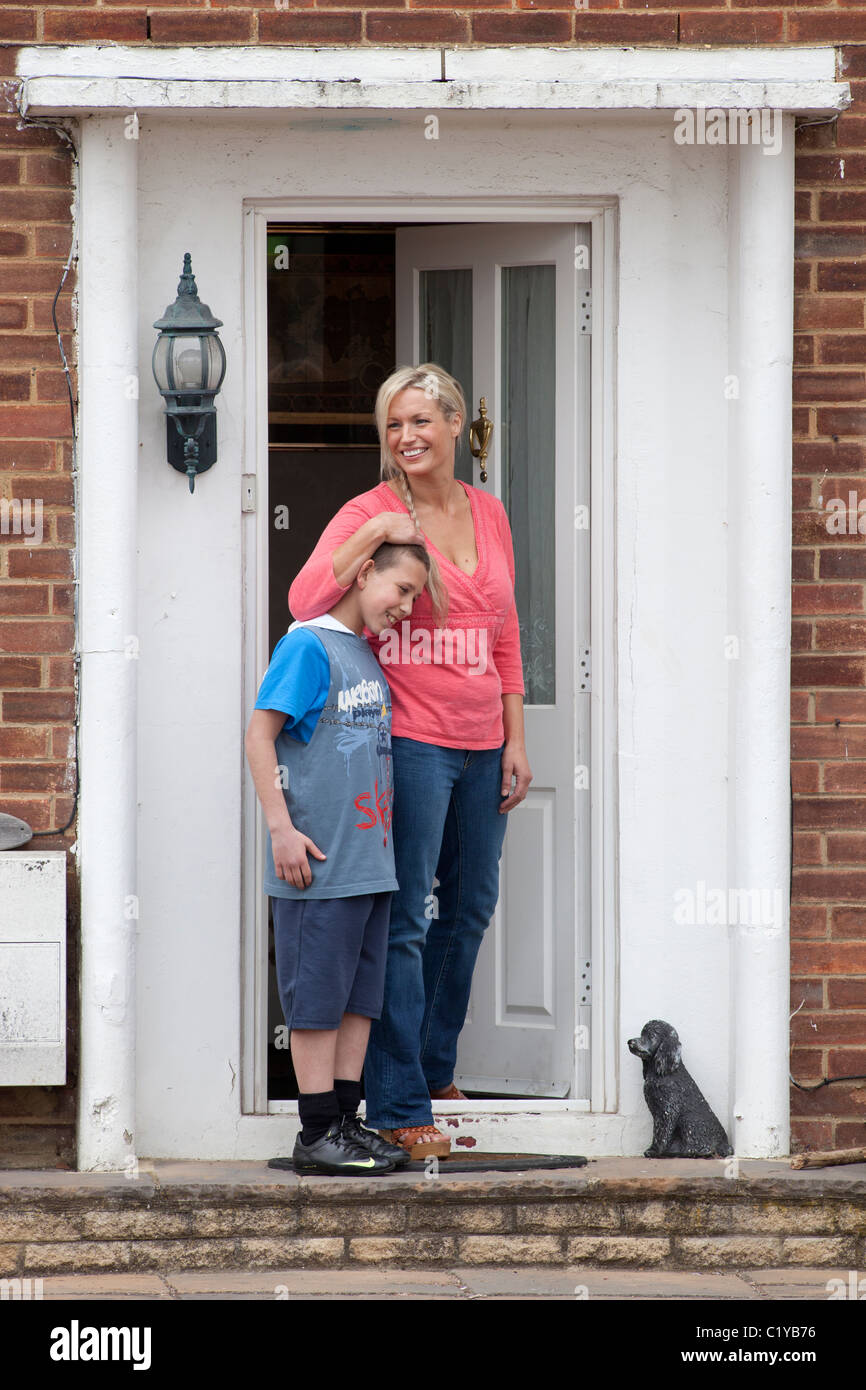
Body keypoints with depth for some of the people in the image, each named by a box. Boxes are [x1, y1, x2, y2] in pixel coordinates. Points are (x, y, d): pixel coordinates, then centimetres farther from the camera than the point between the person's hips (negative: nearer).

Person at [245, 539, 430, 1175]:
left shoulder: (369, 656, 15)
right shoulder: (309, 646, -10)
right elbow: (260, 735, -13)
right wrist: (281, 826, -17)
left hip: (371, 861, 8)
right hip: (319, 862, -8)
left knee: (361, 995, 10)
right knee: (318, 997, -3)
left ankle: (347, 1122, 15)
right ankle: (318, 1134, 1)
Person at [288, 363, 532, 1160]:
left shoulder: (488, 513, 11)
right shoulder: (371, 512, -6)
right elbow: (307, 602, -19)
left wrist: (516, 740, 12)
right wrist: (376, 535, -25)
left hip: (481, 744, 6)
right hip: (411, 741, -6)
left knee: (470, 910, 15)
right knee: (405, 920, -8)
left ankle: (435, 1071, 30)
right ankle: (399, 1106, -6)